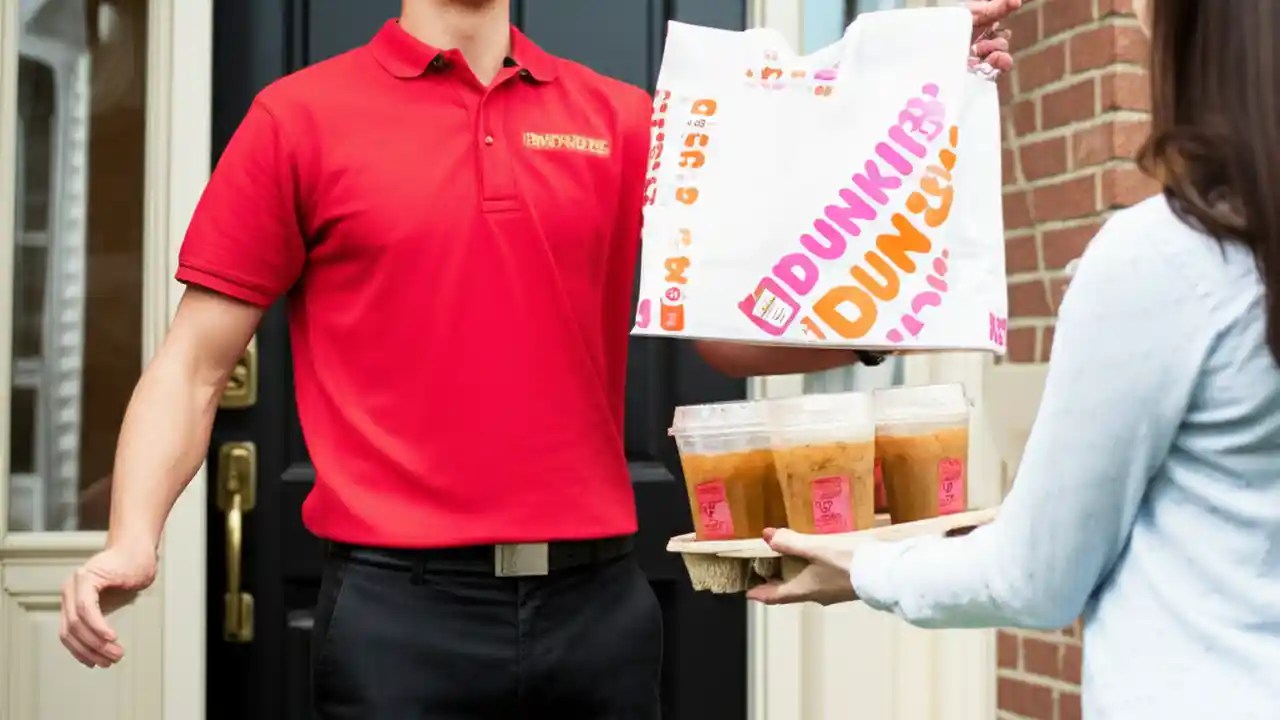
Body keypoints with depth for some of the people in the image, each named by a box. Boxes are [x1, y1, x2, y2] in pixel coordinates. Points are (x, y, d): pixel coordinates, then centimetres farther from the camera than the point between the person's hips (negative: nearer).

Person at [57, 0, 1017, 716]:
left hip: (602, 603, 3)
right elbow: (195, 364, 1)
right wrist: (134, 536, -14)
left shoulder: (621, 120, 9)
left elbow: (734, 333, 5)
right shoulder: (301, 118, 2)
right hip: (401, 609, -2)